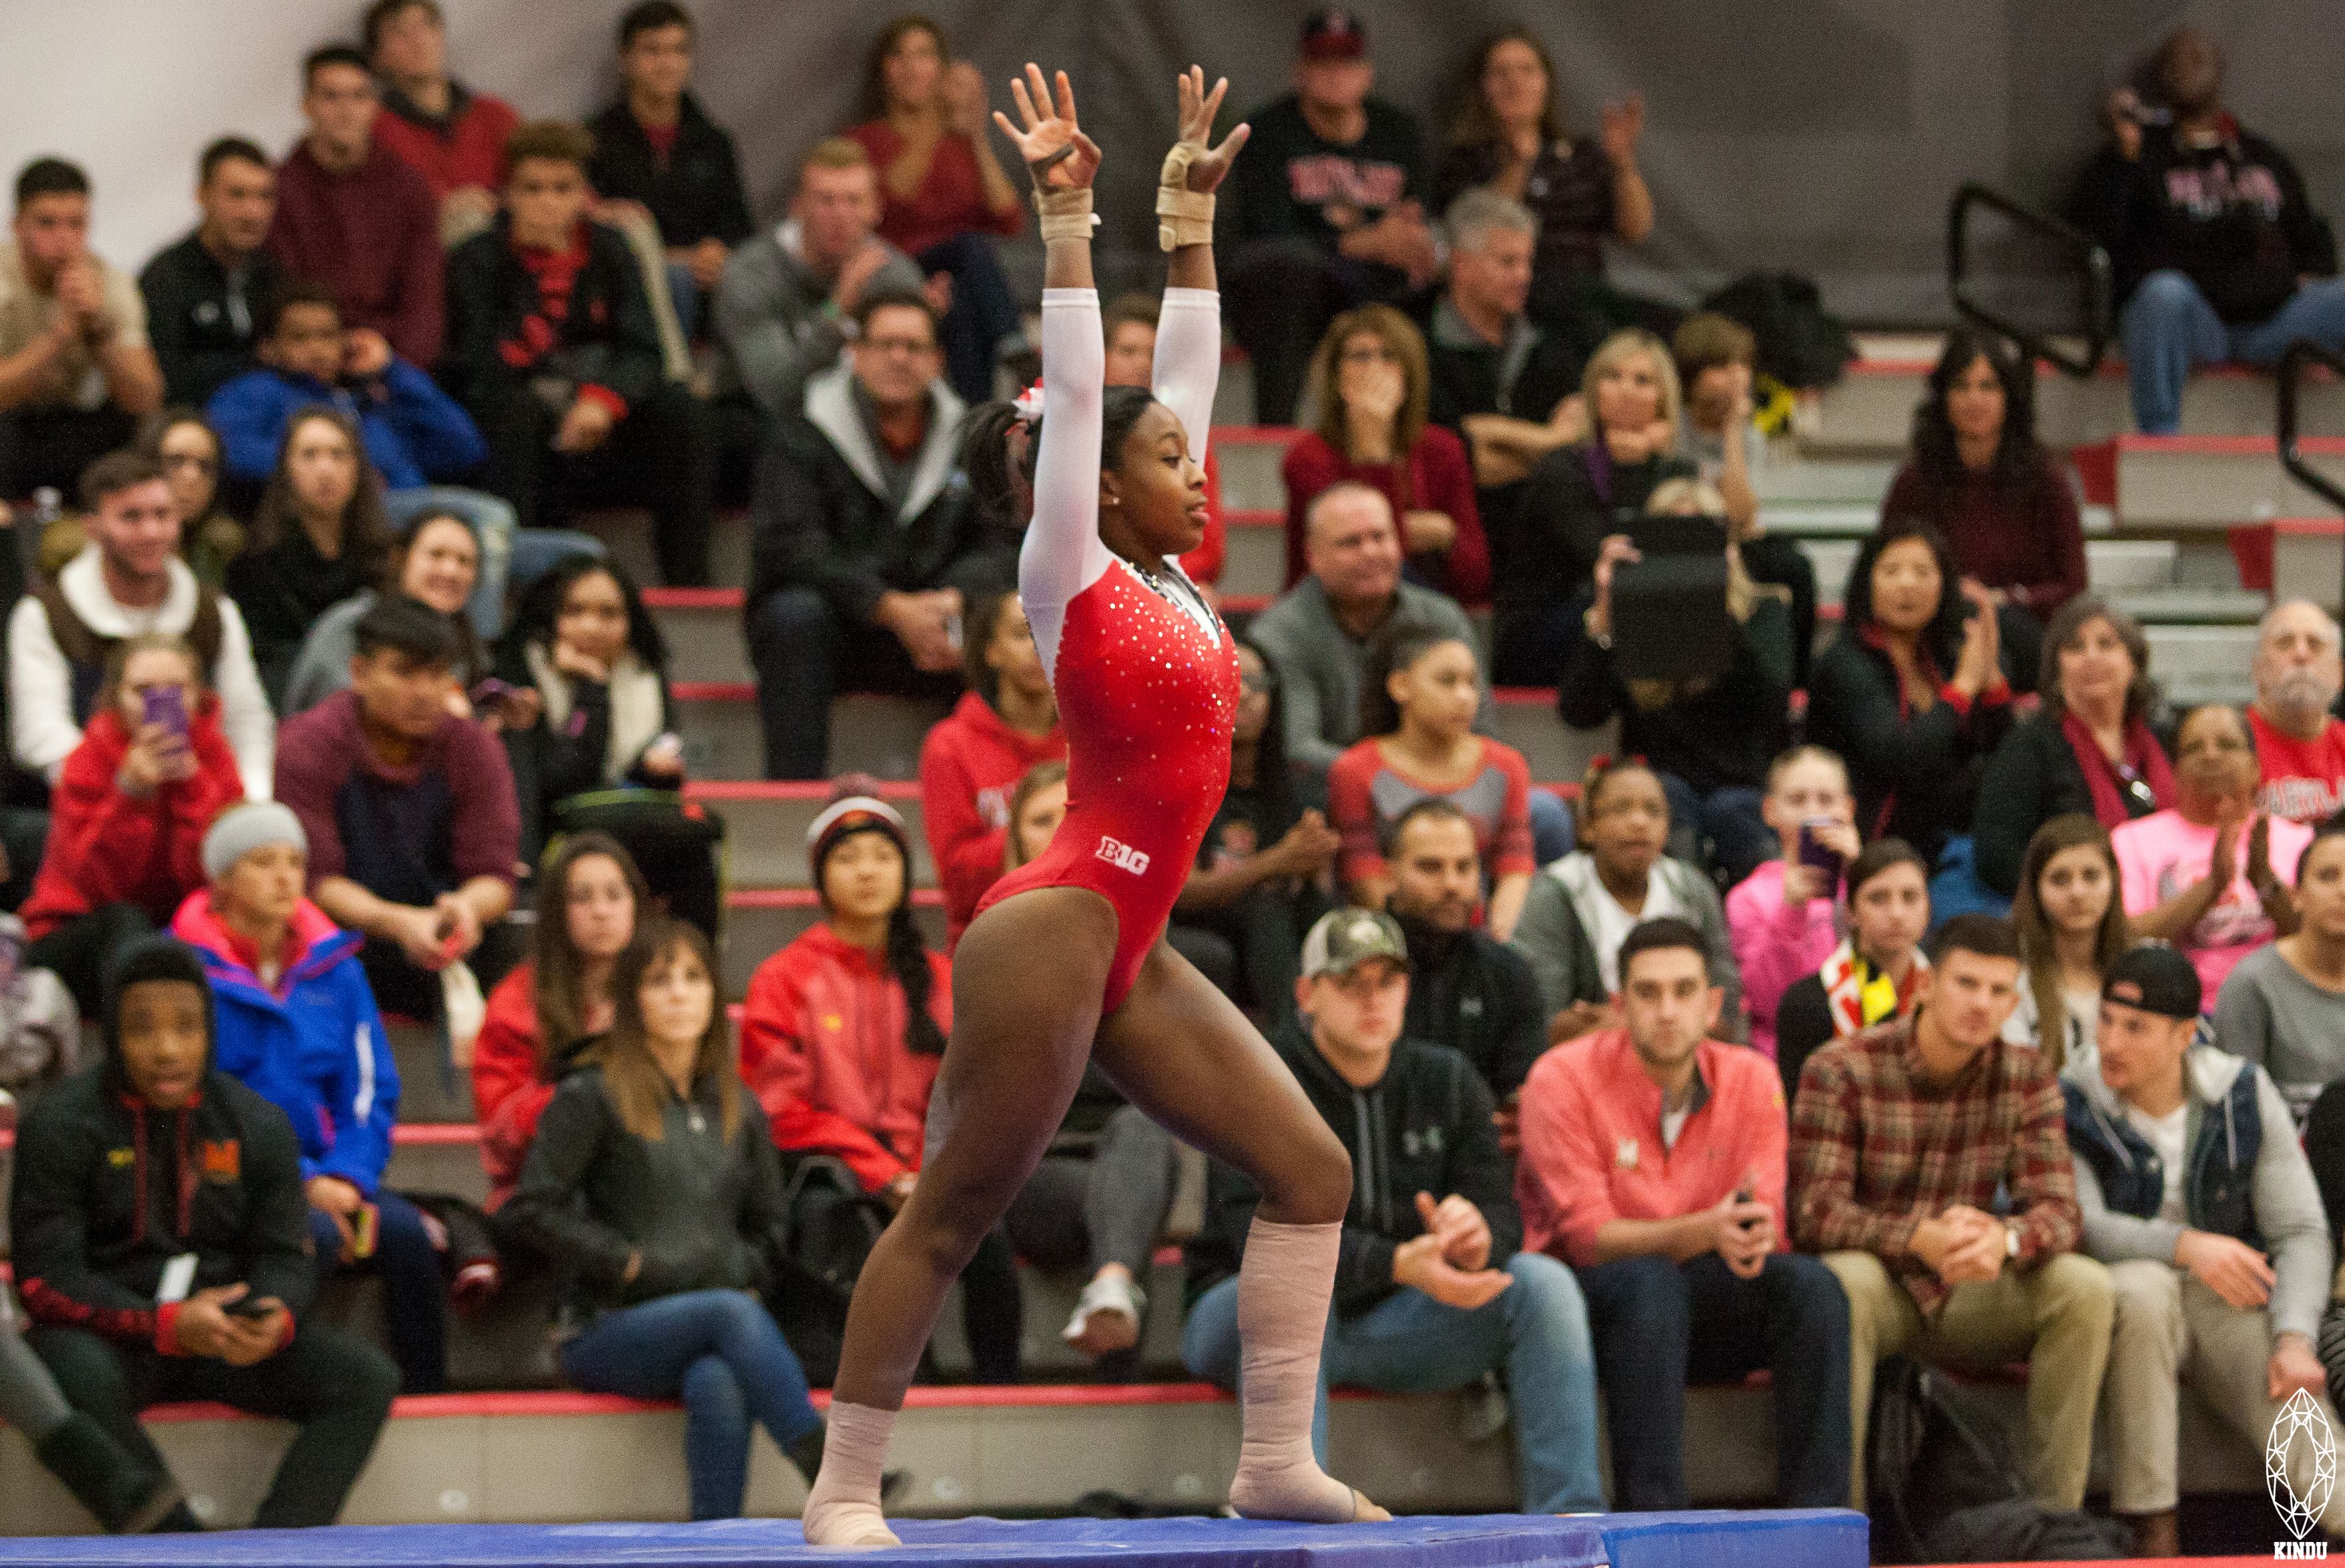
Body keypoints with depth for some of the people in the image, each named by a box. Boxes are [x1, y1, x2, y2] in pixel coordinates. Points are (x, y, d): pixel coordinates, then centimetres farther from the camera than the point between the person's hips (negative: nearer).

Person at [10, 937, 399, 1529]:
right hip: (110, 1334, -4)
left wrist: (274, 1320, -21)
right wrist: (167, 1324, -27)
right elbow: (47, 1281, -11)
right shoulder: (59, 1125, -6)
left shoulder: (259, 1125, 6)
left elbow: (284, 1258, 5)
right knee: (80, 1381, -39)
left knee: (367, 1379, -18)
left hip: (231, 1339, 4)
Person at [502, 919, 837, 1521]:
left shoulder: (737, 1108, 18)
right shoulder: (593, 1097, 2)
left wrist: (741, 1268, 3)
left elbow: (768, 1224, 25)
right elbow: (532, 1208, -5)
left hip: (718, 1328, 3)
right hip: (612, 1329, -3)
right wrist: (629, 1261, -10)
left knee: (719, 1387, -35)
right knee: (732, 1312, -36)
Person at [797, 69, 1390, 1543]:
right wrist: (1068, 223, -12)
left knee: (1310, 1168, 3)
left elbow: (1186, 373, 19)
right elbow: (1076, 395, -12)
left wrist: (1193, 219, 21)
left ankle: (1276, 1461, 5)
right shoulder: (1076, 582, -5)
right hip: (1054, 927, -9)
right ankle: (845, 1491, 1)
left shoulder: (1171, 581, 14)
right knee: (953, 1212, -4)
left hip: (1131, 951, 9)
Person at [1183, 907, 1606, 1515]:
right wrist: (1399, 1264, -38)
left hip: (1390, 1327, 5)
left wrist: (1477, 1241, -31)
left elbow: (1500, 1209, -3)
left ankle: (1570, 1517, -22)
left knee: (1543, 1282, -16)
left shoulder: (1447, 1081, 5)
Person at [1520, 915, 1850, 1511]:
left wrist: (1756, 1234, -30)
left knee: (1812, 1285, -23)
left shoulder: (1750, 1079, 2)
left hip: (1703, 1308, 4)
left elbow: (1771, 1223, -3)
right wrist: (1707, 1232, -32)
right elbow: (1589, 1236, -16)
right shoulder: (1564, 1079, -11)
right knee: (1649, 1283, -37)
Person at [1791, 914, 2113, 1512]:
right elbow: (1816, 1214, -20)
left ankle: (2055, 1514, -18)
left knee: (2086, 1288, -21)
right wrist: (1922, 1239, -38)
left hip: (1965, 1297, 4)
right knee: (1847, 1278, -38)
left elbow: (2056, 1210, -7)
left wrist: (2005, 1240, -33)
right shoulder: (1840, 1070, -12)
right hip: (1879, 1287, -4)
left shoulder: (2028, 1076, 1)